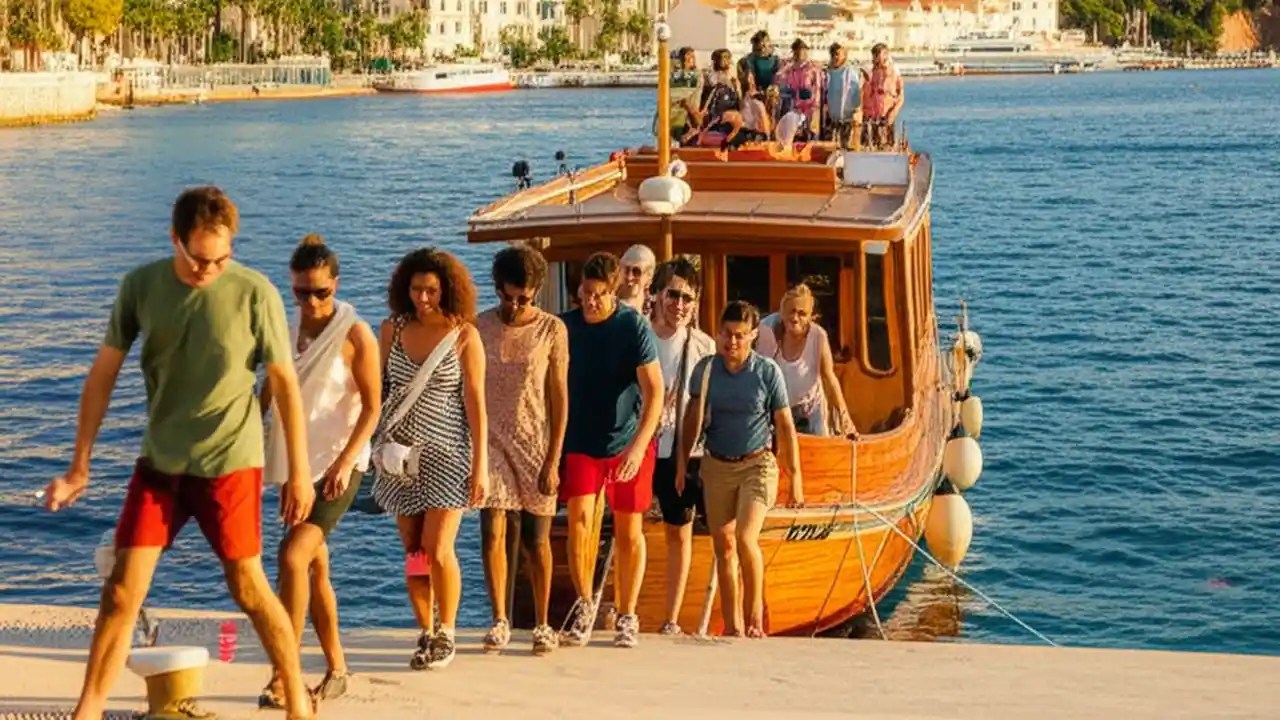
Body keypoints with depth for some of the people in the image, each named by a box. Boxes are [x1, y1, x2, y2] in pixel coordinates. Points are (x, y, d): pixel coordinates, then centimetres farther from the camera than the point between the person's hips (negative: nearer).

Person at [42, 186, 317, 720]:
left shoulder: (255, 293, -13)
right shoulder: (140, 286, -4)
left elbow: (285, 383, -6)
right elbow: (103, 374, 2)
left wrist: (299, 472, -4)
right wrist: (79, 467, 2)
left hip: (229, 461, -3)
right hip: (159, 460, 3)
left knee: (248, 587, 5)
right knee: (122, 588, 0)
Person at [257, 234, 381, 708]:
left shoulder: (355, 335, -10)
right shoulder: (286, 330, 7)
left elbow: (372, 406, -11)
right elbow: (268, 394, 14)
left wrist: (345, 462, -20)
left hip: (337, 464, -7)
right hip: (295, 463, 7)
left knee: (294, 556, -20)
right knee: (315, 567, 12)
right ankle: (336, 670, 24)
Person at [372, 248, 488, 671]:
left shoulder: (463, 335, -4)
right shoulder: (393, 330, 5)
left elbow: (476, 403, -5)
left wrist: (481, 465, -7)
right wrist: (376, 443, 4)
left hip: (447, 453, -3)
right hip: (403, 453, 3)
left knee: (438, 550, -9)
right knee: (412, 552, 4)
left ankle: (446, 634, 9)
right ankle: (425, 634, 16)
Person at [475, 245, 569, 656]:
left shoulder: (552, 330, -3)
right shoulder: (479, 327, 1)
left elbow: (559, 398, -3)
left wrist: (553, 461, -8)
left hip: (534, 443, -1)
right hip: (491, 441, 1)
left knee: (535, 539, 4)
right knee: (493, 532, -9)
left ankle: (542, 623, 17)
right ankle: (500, 621, 0)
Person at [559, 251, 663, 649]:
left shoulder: (635, 328, -11)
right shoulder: (565, 327, -2)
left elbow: (654, 392, -15)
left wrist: (638, 446, -26)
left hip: (628, 442, -1)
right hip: (580, 443, 2)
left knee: (629, 532, 5)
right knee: (579, 518, -14)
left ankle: (627, 617, 18)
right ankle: (584, 604, 4)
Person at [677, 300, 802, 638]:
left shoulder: (767, 371, -6)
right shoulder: (706, 368, 0)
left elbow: (785, 426, -2)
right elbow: (693, 417, 11)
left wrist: (795, 475, -2)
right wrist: (683, 462, 9)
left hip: (757, 464, -3)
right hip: (716, 466, 3)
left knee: (745, 539, -18)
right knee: (724, 549, 6)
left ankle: (755, 613, 1)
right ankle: (732, 626, 14)